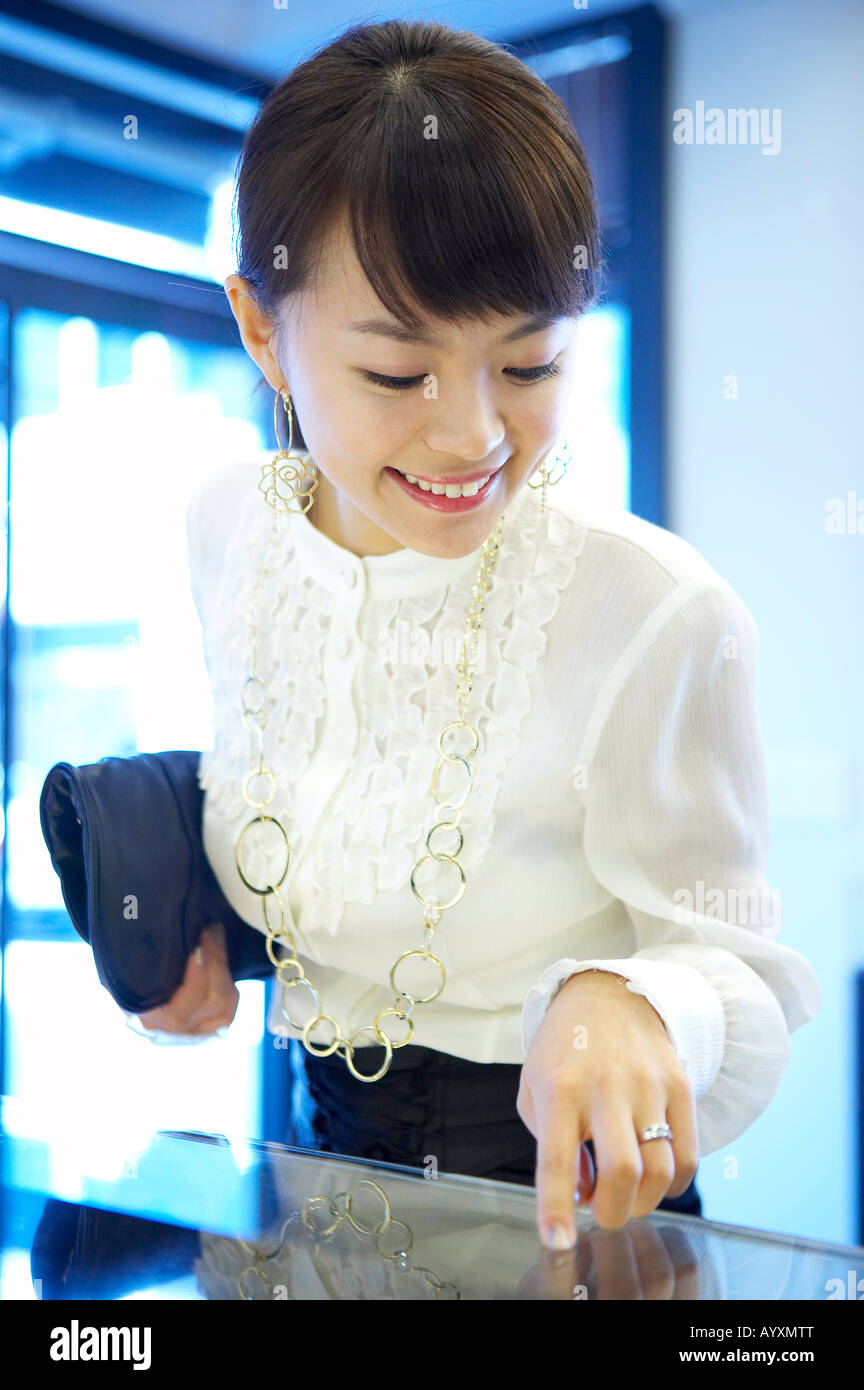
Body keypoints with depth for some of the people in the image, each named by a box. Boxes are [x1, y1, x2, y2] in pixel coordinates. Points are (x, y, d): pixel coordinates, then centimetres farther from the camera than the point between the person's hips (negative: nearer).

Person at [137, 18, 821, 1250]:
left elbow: (729, 954, -13)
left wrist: (634, 1000, -33)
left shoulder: (658, 619, -20)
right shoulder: (229, 534, -4)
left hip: (559, 1194, -3)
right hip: (315, 1146, 3)